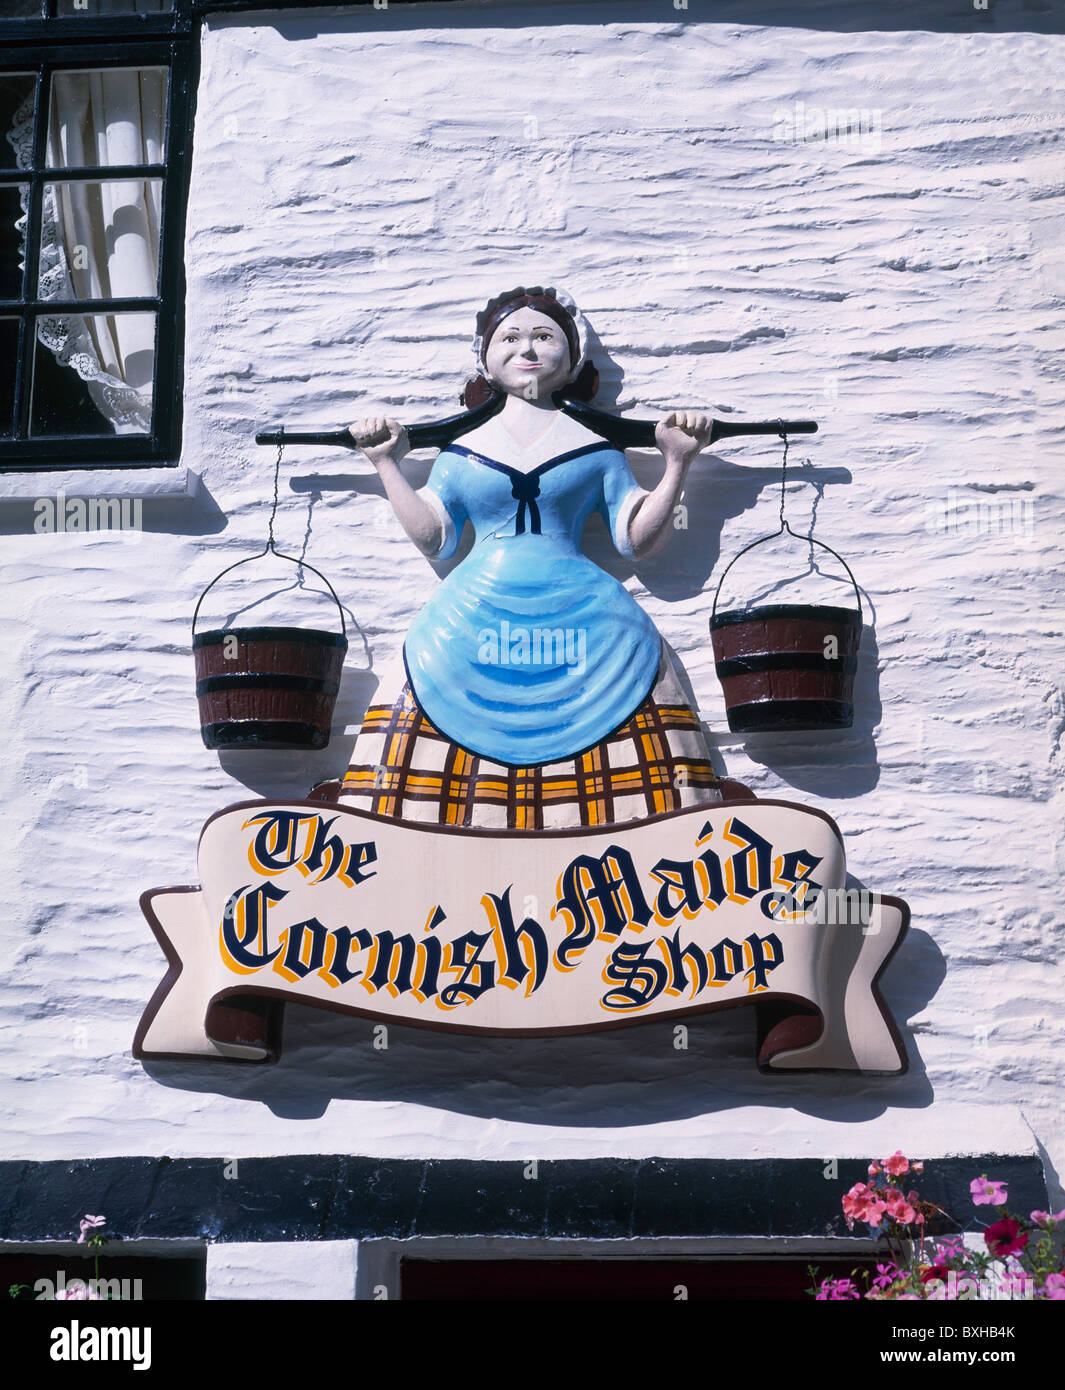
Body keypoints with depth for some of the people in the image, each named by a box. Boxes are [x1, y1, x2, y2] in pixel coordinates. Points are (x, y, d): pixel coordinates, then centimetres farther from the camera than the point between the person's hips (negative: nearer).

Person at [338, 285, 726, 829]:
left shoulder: (595, 444, 13)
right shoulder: (462, 447, 17)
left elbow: (638, 539, 10)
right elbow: (432, 539, 14)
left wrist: (677, 462, 3)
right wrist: (387, 464, 12)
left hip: (584, 622, -1)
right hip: (473, 623, 1)